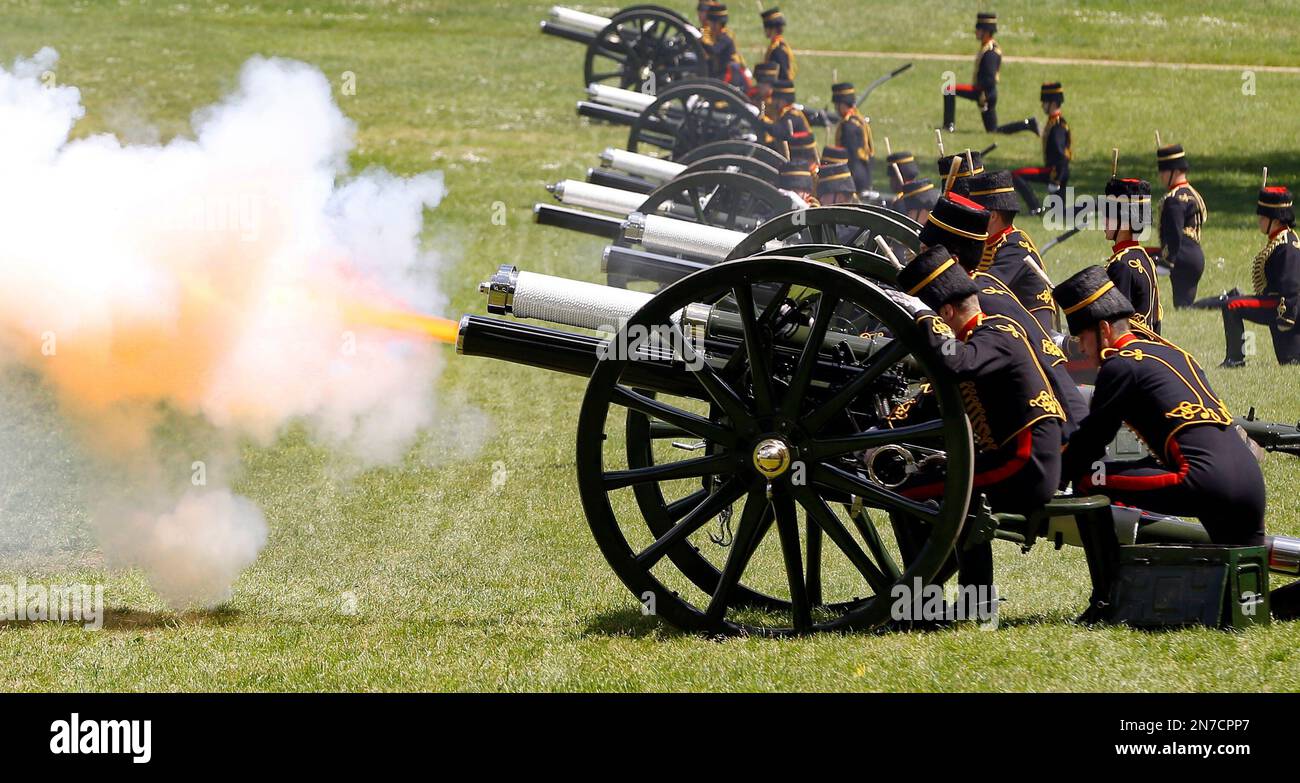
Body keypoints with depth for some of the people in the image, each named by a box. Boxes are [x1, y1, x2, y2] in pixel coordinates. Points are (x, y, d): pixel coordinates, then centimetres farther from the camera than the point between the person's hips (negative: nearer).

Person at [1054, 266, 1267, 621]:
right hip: (1250, 481, 8)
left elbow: (1088, 442, 3)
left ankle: (1107, 601, -1)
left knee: (1089, 480, 0)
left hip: (1203, 481, -8)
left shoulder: (1121, 365, 1)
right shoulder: (1171, 351, 26)